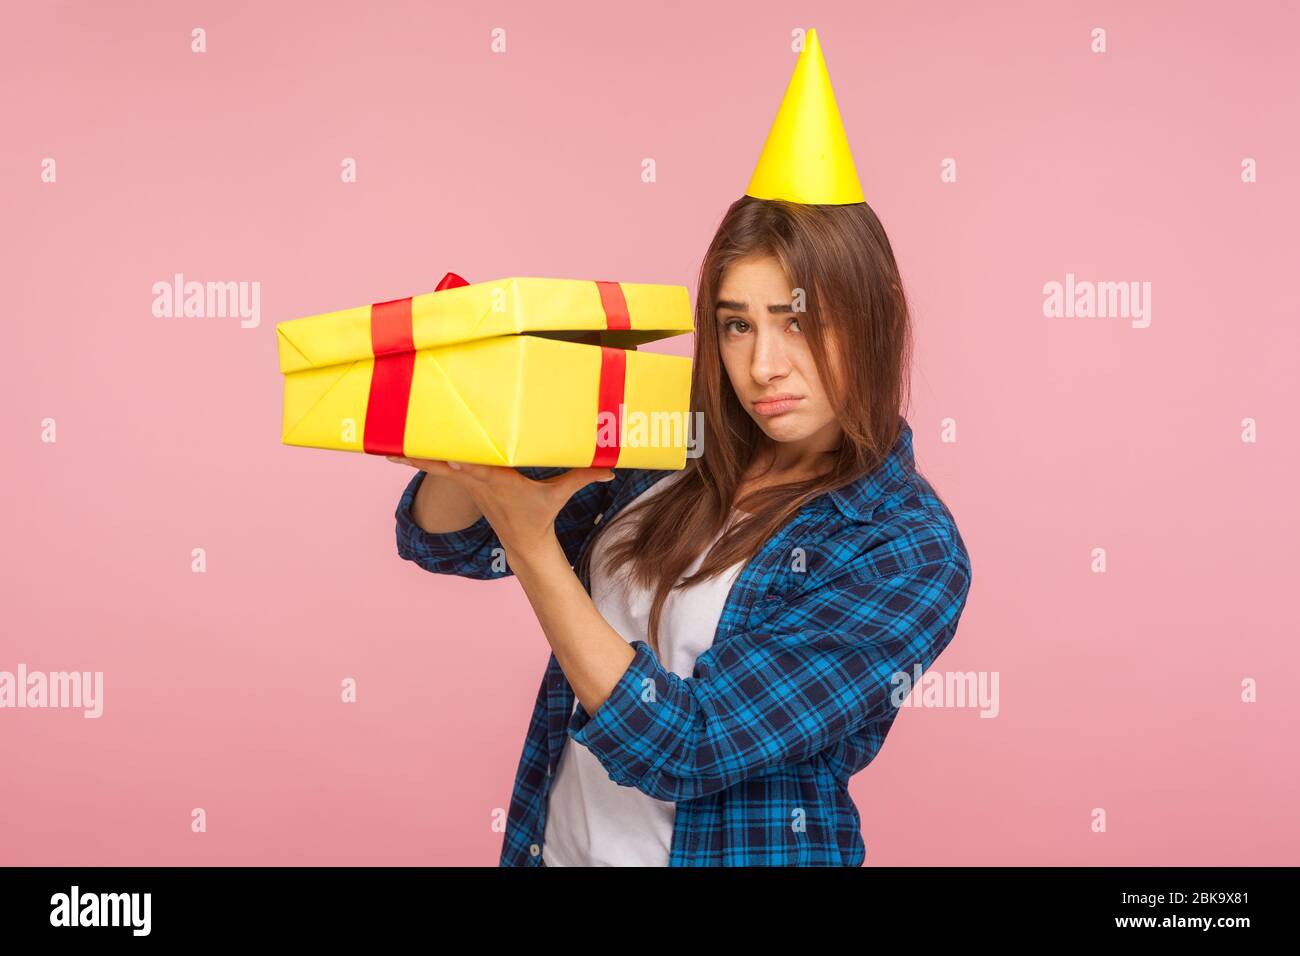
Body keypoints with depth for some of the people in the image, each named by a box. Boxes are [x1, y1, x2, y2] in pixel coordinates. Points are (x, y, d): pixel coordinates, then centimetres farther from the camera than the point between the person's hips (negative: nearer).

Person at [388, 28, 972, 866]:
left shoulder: (909, 553, -18)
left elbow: (683, 749, -24)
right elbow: (441, 540, -1)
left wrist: (528, 540, -29)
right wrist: (471, 445, -22)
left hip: (728, 848, -5)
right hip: (556, 841, 5)